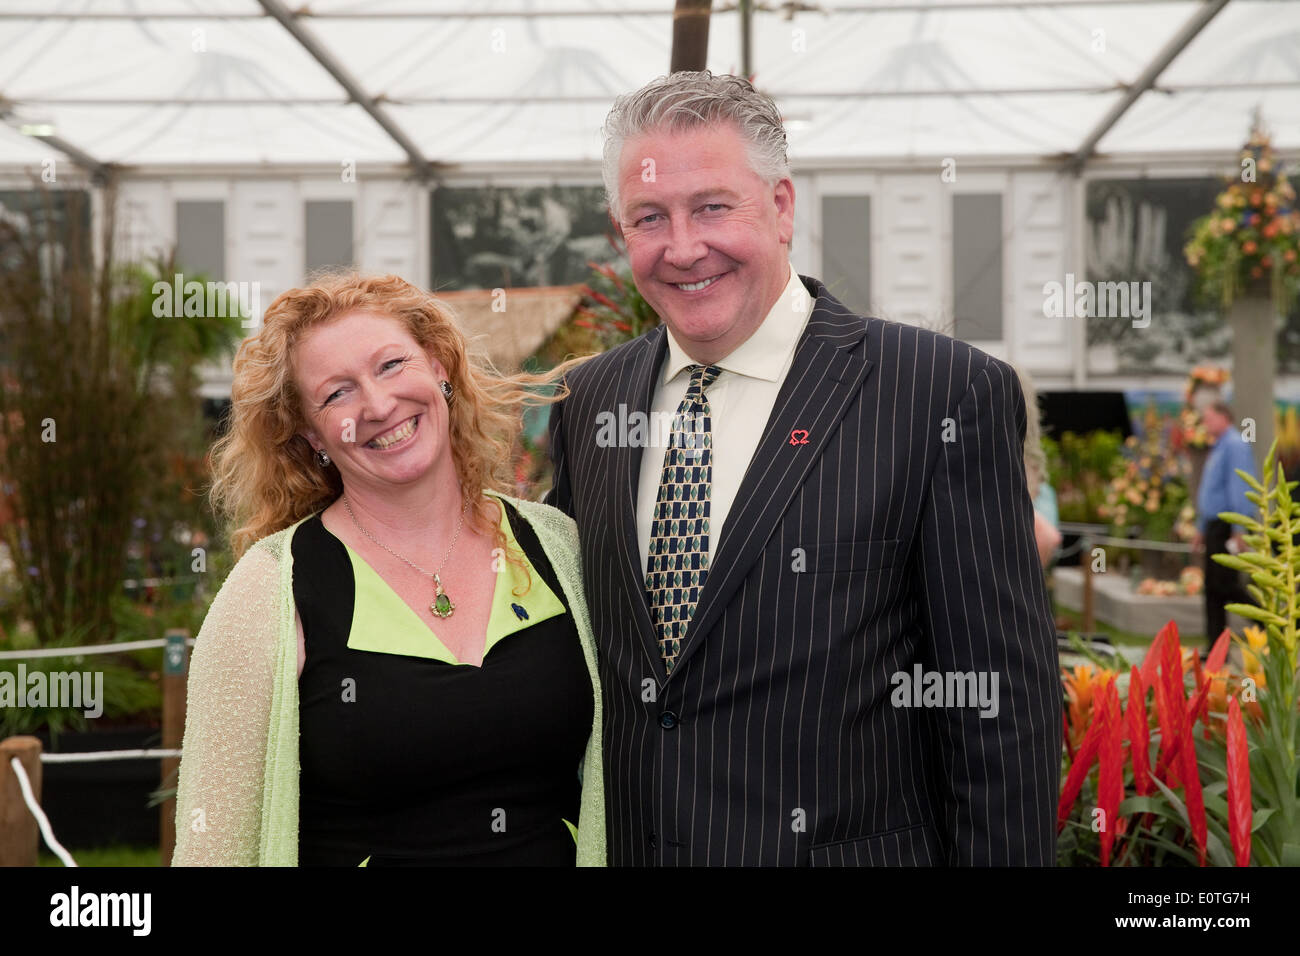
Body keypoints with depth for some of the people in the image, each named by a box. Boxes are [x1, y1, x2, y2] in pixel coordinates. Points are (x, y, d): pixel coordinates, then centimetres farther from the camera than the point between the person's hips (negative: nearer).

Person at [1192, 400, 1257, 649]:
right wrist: (1201, 529, 25)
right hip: (1215, 525, 10)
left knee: (1225, 585, -12)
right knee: (1213, 589, 7)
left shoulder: (1235, 445, -12)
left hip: (1227, 526, -10)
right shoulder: (1217, 448, 19)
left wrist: (1239, 531, -23)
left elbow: (1240, 490, -19)